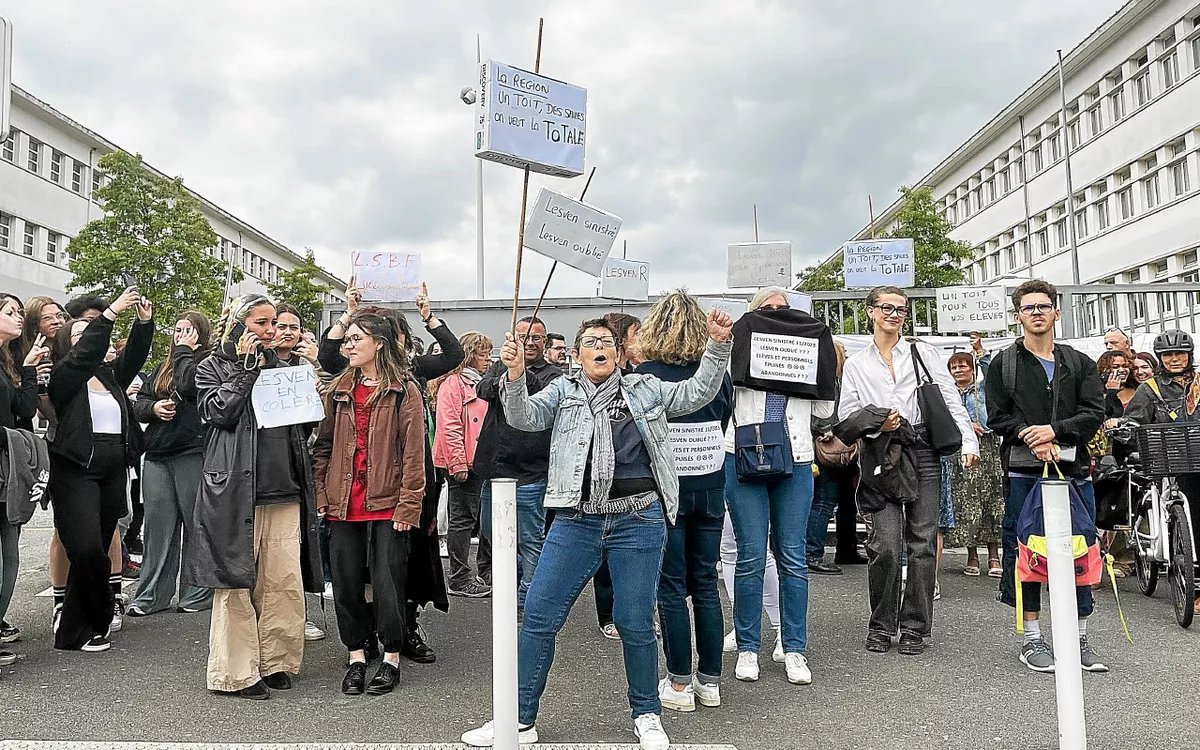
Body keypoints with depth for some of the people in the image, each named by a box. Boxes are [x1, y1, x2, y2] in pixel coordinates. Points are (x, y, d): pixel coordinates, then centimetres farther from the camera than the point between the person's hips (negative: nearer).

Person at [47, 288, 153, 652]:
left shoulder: (109, 376, 17)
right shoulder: (64, 376, -1)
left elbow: (133, 357, 5)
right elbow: (86, 353, -17)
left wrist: (144, 322, -7)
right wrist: (111, 312, -21)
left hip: (113, 473, 6)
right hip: (76, 472, -6)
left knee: (97, 551, 7)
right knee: (87, 550, -14)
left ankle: (77, 628, 17)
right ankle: (79, 630, 2)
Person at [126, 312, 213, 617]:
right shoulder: (163, 367, 20)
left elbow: (188, 384, -20)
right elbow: (138, 403, 21)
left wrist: (183, 351, -5)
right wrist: (153, 407, -2)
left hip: (192, 454, -6)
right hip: (157, 454, 7)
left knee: (196, 524, 1)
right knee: (158, 524, 7)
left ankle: (198, 593, 11)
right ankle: (152, 595, 13)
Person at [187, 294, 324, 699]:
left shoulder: (280, 366, 20)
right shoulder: (213, 366, 7)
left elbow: (305, 422, 18)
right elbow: (220, 411, -11)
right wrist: (246, 367, -7)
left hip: (283, 490, 5)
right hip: (235, 491, -4)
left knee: (285, 583, 3)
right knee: (236, 582, -1)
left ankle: (275, 663, 16)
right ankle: (237, 672, 9)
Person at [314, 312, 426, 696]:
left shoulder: (404, 390, -4)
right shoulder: (341, 390, 12)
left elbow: (413, 451, -8)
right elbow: (325, 444, 14)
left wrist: (408, 504, -12)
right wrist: (320, 492, 5)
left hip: (386, 503, -5)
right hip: (344, 503, 5)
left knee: (387, 582, 1)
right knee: (346, 582, 9)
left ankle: (391, 659, 17)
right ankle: (356, 657, 23)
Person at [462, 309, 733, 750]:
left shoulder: (645, 389, 12)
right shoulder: (563, 391, 10)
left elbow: (697, 394, 9)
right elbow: (524, 418, -4)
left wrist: (718, 345, -3)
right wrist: (515, 376, -22)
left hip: (639, 520, 0)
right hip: (577, 521, 1)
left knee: (635, 623, 5)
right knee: (538, 617, 2)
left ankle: (647, 715, 27)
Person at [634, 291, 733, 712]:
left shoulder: (644, 376, -11)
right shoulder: (718, 374, 0)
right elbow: (723, 429, 9)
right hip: (710, 487, 4)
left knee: (671, 586, 5)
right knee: (705, 583, 12)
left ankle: (680, 684, 11)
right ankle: (709, 681, 20)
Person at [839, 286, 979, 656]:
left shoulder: (922, 352, 13)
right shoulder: (856, 364, 14)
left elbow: (951, 398, 7)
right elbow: (846, 416, 12)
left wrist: (967, 441, -4)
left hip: (923, 452, 1)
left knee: (922, 542, 1)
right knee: (885, 544, -9)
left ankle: (915, 626, 11)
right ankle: (881, 625, 7)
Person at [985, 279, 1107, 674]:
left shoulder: (1080, 363, 14)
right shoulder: (1004, 364, 7)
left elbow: (1095, 412, 3)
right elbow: (997, 416, 0)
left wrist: (1054, 430, -13)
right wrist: (1033, 440, -14)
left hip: (1074, 470, 2)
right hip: (1024, 472, -2)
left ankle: (1080, 638, 17)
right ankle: (1032, 639, 10)